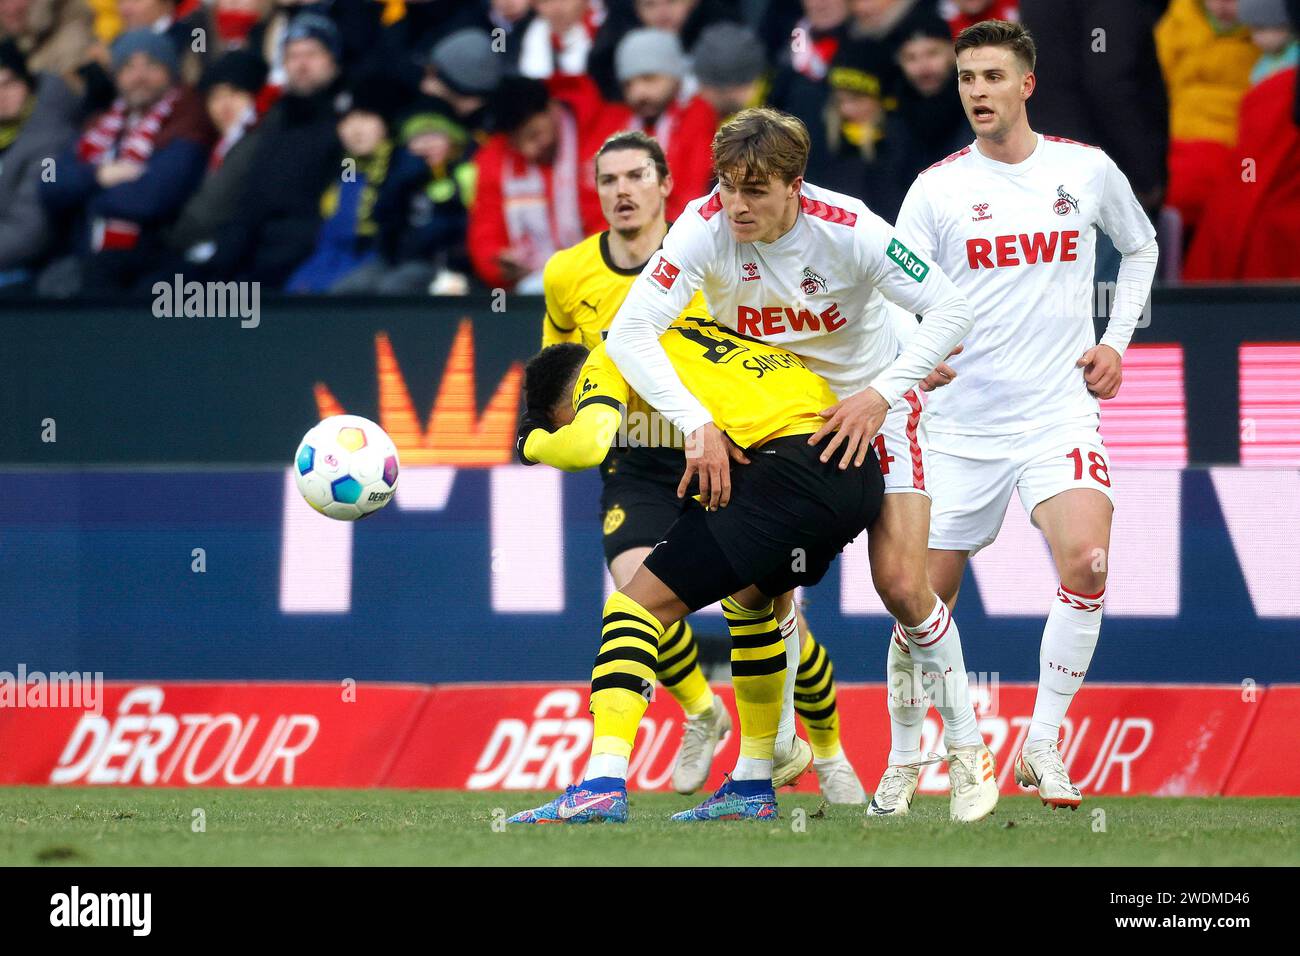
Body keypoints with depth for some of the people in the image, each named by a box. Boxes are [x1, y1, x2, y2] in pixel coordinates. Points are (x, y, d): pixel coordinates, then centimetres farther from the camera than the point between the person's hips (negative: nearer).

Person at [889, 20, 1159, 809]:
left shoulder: (1087, 170, 3)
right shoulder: (937, 189, -2)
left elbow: (1141, 246, 22)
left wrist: (1117, 341, 11)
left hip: (1059, 410, 0)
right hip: (960, 420, 0)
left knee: (1086, 562, -23)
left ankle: (1043, 744, -10)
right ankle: (906, 757, 22)